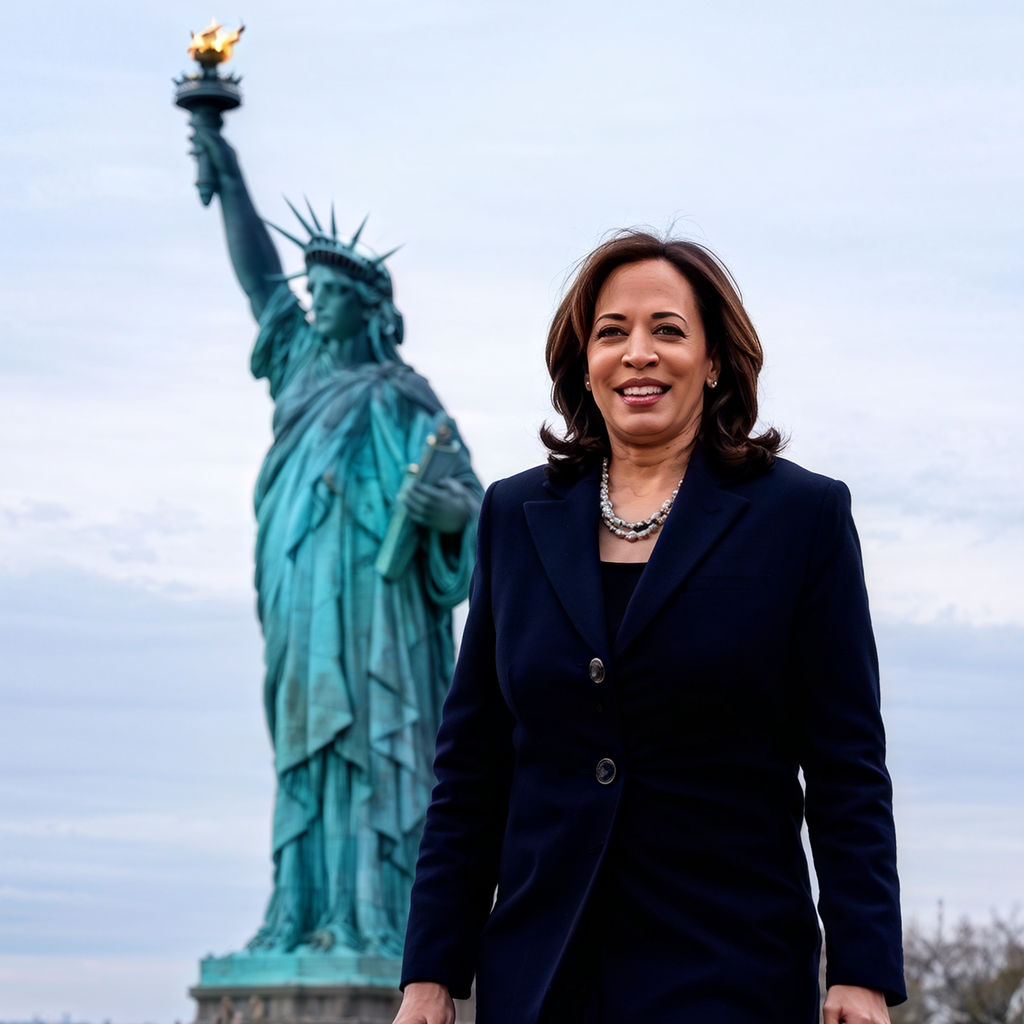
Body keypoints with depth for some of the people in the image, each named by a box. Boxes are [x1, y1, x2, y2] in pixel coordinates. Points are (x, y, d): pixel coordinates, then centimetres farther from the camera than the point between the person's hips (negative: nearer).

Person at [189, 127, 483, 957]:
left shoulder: (397, 400, -5)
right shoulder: (305, 367, 15)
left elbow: (464, 496, -9)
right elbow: (260, 276, 21)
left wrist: (449, 510, -32)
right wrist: (229, 181, 19)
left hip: (370, 611, -7)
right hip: (302, 612, 7)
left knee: (365, 754, -11)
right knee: (307, 755, 5)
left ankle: (374, 925, -14)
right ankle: (304, 918, 5)